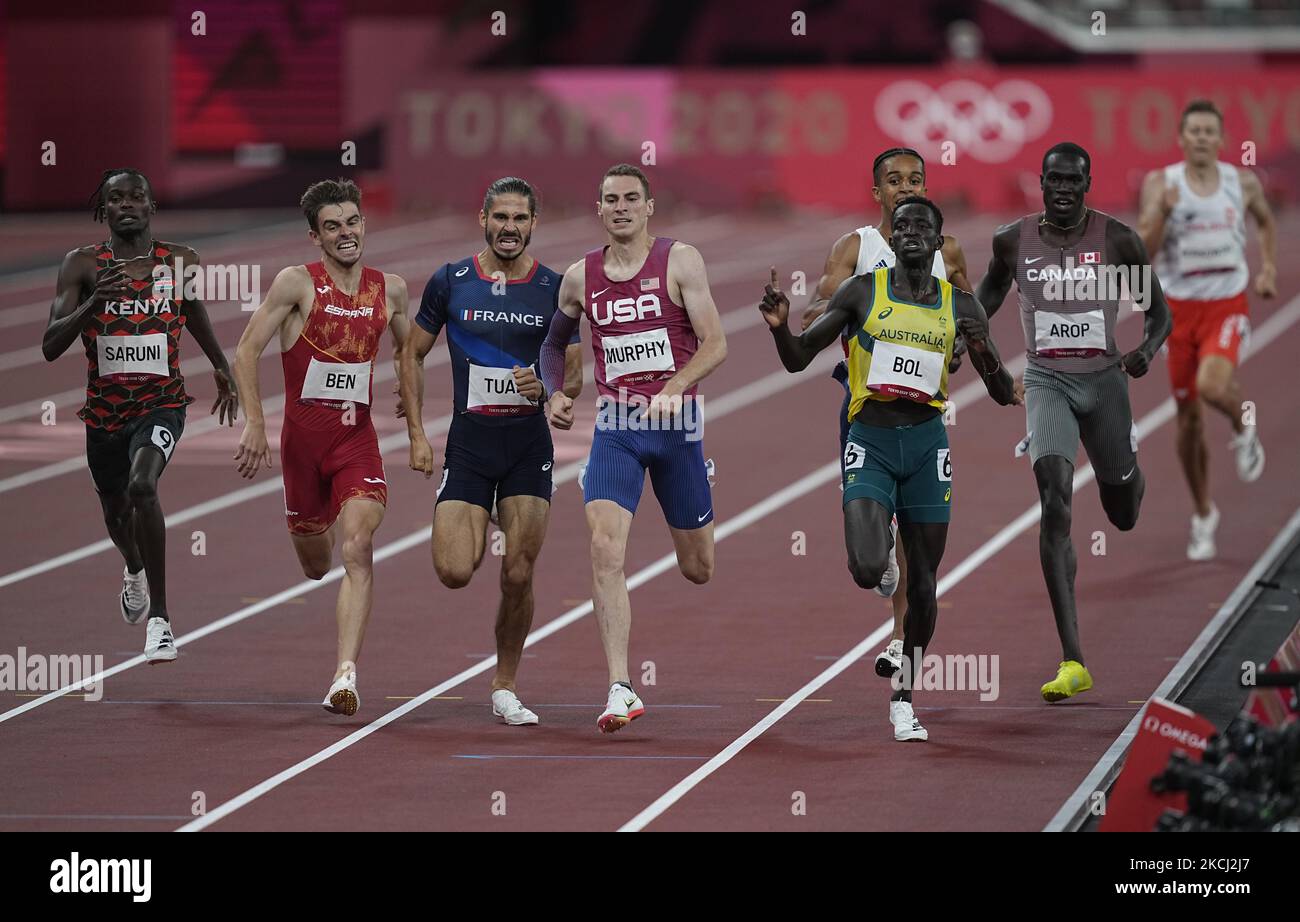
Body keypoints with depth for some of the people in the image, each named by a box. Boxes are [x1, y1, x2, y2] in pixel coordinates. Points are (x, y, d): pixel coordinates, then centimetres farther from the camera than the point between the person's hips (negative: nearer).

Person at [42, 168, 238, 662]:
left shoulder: (181, 262, -4)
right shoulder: (82, 265, -8)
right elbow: (50, 346, -16)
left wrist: (223, 369, 21)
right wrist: (93, 303, -30)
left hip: (161, 403, -2)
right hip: (104, 410, 2)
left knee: (142, 486, -30)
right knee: (116, 509, 23)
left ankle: (159, 616, -23)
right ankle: (134, 569, 61)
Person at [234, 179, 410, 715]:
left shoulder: (390, 289, 6)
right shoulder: (297, 283, -6)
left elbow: (406, 349, 26)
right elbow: (247, 351, -8)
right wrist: (254, 424, -17)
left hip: (358, 439, 1)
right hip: (303, 439, -1)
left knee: (357, 550, -20)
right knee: (315, 565, 14)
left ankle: (345, 675, -27)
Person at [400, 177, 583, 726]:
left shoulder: (555, 289, 2)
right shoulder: (450, 282, 1)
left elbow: (574, 377, 8)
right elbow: (413, 355, 9)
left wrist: (548, 388, -16)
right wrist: (416, 433, 0)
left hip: (529, 441, 0)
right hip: (469, 439, 0)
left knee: (517, 577, -3)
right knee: (454, 572, -12)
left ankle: (505, 688, 13)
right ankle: (475, 536, 25)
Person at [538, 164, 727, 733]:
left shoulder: (679, 261, -5)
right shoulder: (580, 278, 6)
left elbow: (715, 344, -9)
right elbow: (553, 343, 23)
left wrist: (674, 388, -25)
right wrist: (555, 392, 4)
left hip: (676, 423, -1)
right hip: (614, 425, 1)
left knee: (697, 569, 12)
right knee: (605, 550, -20)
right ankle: (621, 690, -20)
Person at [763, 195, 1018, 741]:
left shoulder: (959, 305, 5)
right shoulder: (862, 292, 2)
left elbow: (1004, 395, 7)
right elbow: (797, 360, 4)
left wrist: (985, 355, -14)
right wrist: (780, 327, -17)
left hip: (927, 443, 2)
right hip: (870, 442, -2)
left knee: (923, 583, 4)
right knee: (867, 570, -21)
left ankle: (903, 700, 19)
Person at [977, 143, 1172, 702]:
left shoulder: (1118, 241, -7)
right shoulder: (1013, 241, -2)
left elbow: (1158, 310, 1)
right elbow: (992, 287, 19)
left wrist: (1147, 350, -20)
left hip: (1104, 379, 1)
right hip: (1047, 382, -1)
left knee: (1123, 518, 15)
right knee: (1054, 500, -22)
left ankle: (1129, 472, 61)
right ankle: (1072, 661, -26)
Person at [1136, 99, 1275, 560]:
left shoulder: (1243, 183, -1)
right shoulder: (1161, 184, -7)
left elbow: (1266, 220, 20)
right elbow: (1144, 249, -15)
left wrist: (1269, 268, 10)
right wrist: (1162, 211, -30)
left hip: (1227, 305, -1)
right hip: (1180, 308, 1)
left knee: (1212, 386, -28)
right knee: (1188, 417, 7)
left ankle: (1244, 427, 8)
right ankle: (1203, 514, 24)